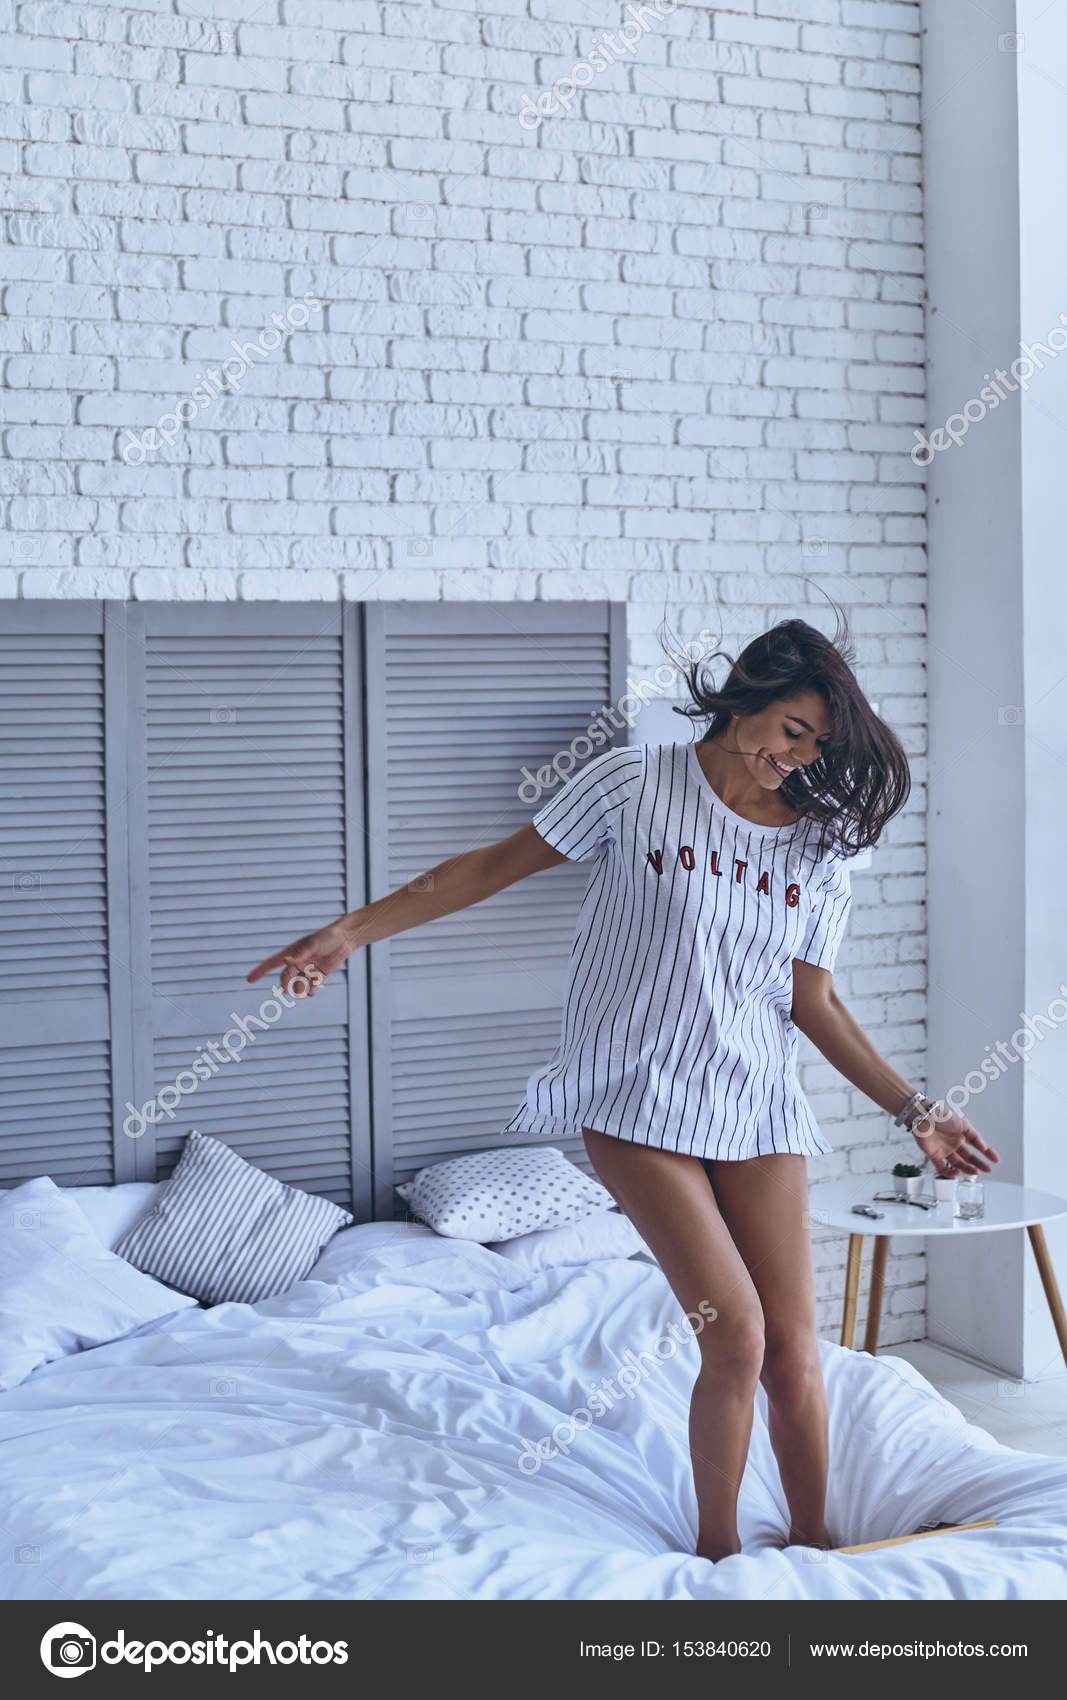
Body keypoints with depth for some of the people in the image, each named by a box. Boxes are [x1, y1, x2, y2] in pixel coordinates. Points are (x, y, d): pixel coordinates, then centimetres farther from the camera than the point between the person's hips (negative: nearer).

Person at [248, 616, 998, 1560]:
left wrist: (915, 1110, 7)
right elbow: (499, 863, 0)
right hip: (640, 1102, -4)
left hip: (760, 1107, 4)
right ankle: (717, 1549, 9)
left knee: (794, 1346, -1)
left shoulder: (822, 847, 7)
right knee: (736, 1334, -12)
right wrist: (355, 929, -4)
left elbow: (815, 1004, 11)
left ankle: (814, 1542, 19)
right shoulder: (636, 785, -4)